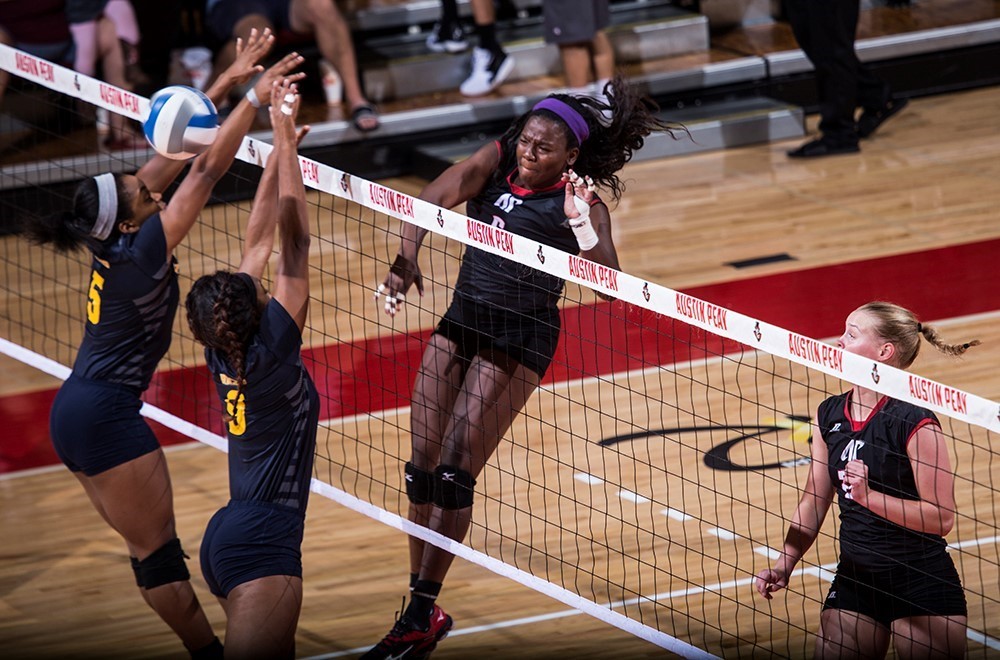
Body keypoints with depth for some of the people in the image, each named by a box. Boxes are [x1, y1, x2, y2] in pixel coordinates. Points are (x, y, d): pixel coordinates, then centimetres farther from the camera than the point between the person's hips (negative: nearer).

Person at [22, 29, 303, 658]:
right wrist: (255, 98, -20)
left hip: (73, 413, 9)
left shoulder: (113, 240, 3)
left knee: (150, 549, 11)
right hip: (108, 416, -9)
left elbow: (175, 152, 6)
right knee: (159, 553, -2)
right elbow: (205, 172, -21)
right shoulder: (142, 250, -19)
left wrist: (227, 82, 6)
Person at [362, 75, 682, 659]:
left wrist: (585, 231, -45)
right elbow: (438, 194, -17)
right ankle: (420, 606, 12)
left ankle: (425, 612, -5)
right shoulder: (497, 161, 0)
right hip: (463, 319, 5)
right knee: (423, 463, 3)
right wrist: (408, 255, -34)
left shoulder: (582, 203, -11)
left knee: (456, 468, -12)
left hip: (519, 338, -5)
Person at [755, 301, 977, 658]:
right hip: (854, 579, 6)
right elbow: (814, 499, 14)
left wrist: (869, 496, -26)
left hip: (921, 586, -6)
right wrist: (784, 565, 7)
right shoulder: (828, 415, 5)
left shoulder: (915, 423, -17)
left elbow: (941, 518, -18)